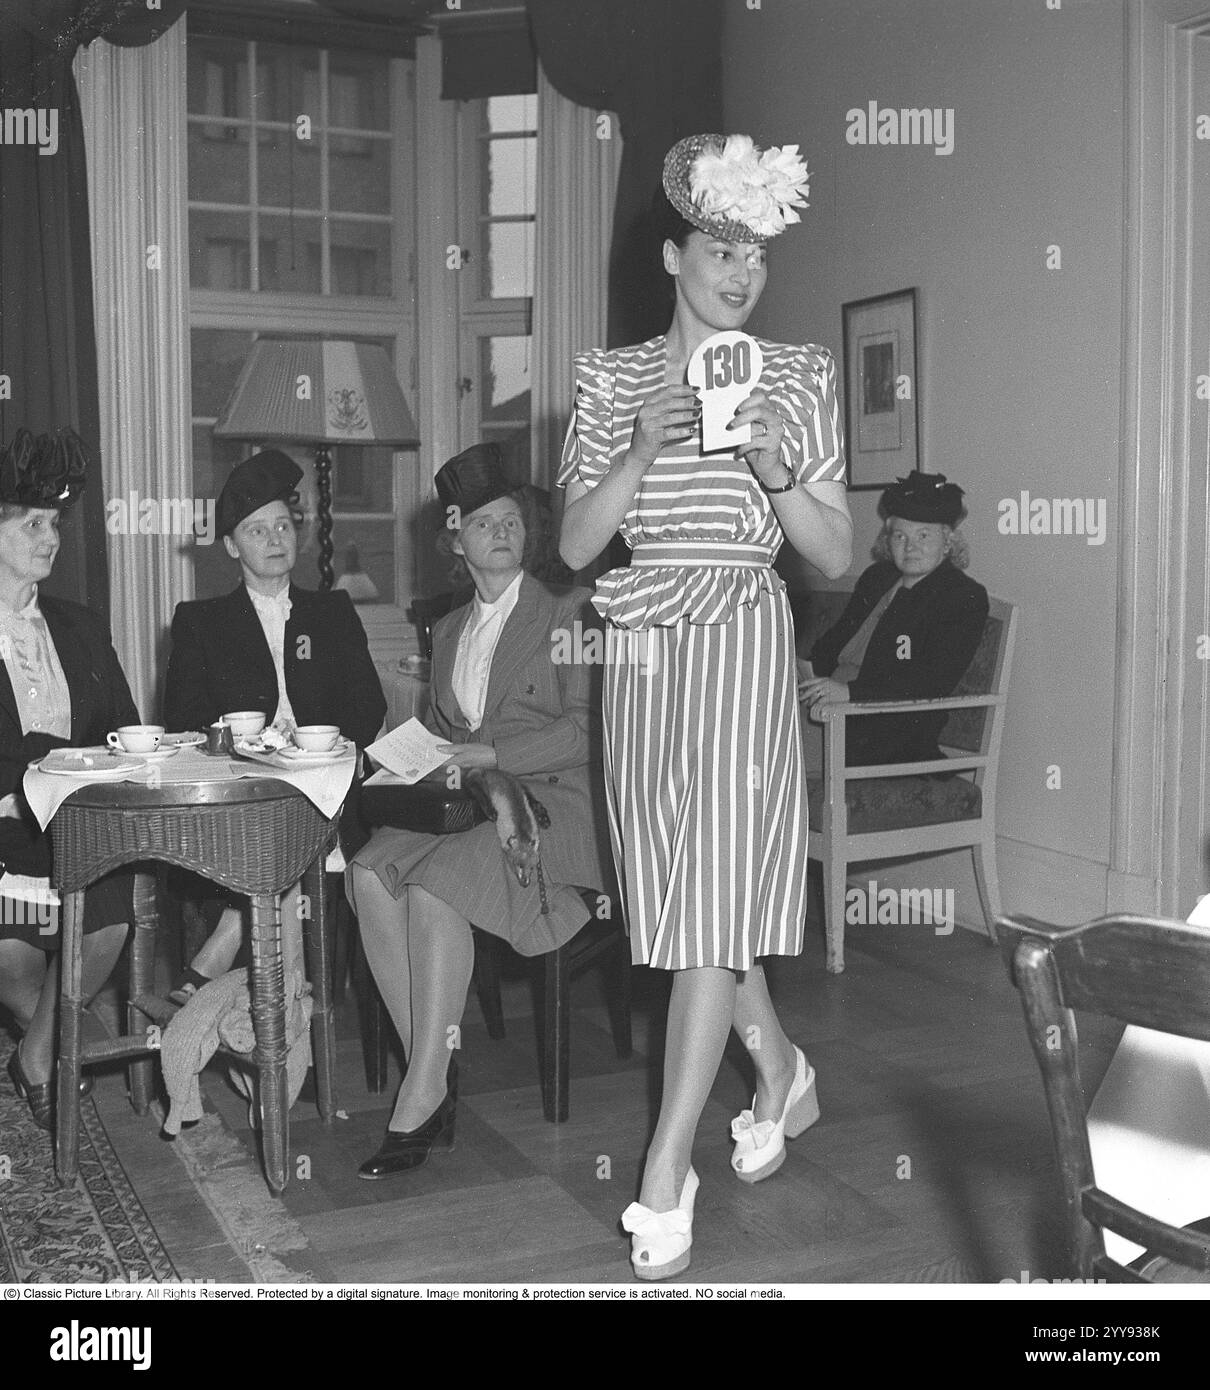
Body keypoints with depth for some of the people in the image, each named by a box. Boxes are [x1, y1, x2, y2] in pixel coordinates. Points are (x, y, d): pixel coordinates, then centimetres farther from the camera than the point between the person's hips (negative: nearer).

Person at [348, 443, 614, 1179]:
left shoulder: (568, 612, 3)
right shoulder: (449, 629, 22)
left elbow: (584, 730, -7)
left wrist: (486, 754, -16)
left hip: (552, 802, -6)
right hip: (462, 802, 6)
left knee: (434, 882, -32)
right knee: (371, 870, -25)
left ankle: (420, 1103, -26)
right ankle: (435, 1073, -21)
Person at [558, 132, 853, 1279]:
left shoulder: (798, 378, 4)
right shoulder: (613, 378, 7)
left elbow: (838, 556, 2)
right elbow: (574, 545, 0)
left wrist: (775, 468, -15)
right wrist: (646, 447, -14)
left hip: (742, 649, -3)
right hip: (640, 655, 3)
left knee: (714, 904, -9)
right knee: (682, 896, 11)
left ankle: (665, 1176, 0)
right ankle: (784, 1077, 37)